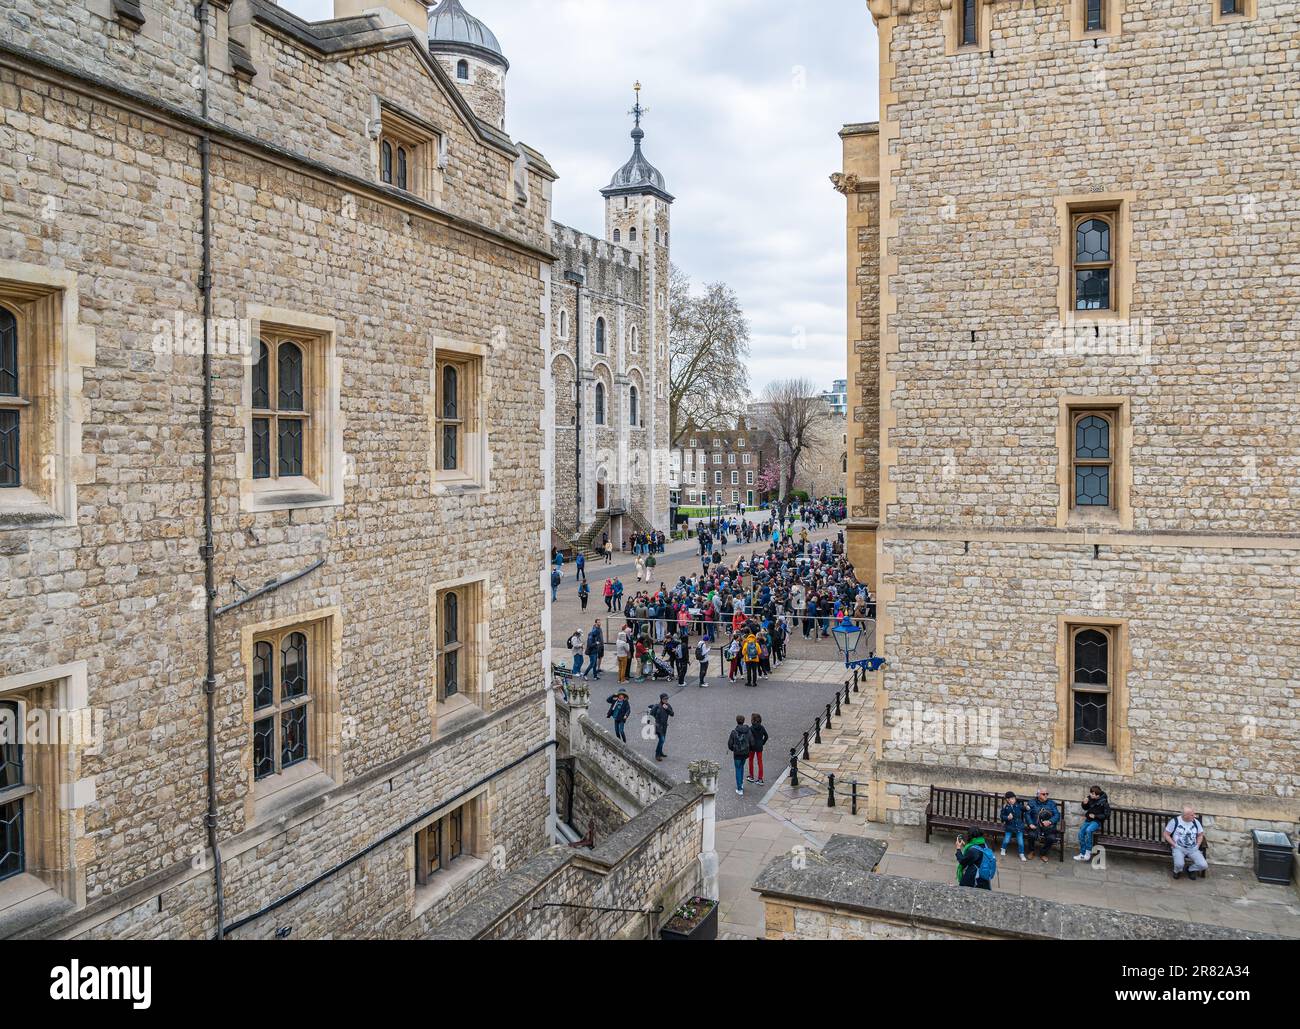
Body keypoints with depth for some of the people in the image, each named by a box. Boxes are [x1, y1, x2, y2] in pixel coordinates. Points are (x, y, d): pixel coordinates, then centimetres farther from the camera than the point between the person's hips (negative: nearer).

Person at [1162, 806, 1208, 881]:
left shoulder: (1196, 822, 2)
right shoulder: (1175, 821, -8)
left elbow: (1200, 835, 16)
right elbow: (1166, 834, -2)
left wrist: (1197, 846, 3)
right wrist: (1175, 845, -9)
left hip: (1193, 849, 4)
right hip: (1179, 848, -3)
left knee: (1204, 865, -18)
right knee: (1179, 864, -31)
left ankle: (1191, 870, 16)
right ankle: (1177, 871, 8)